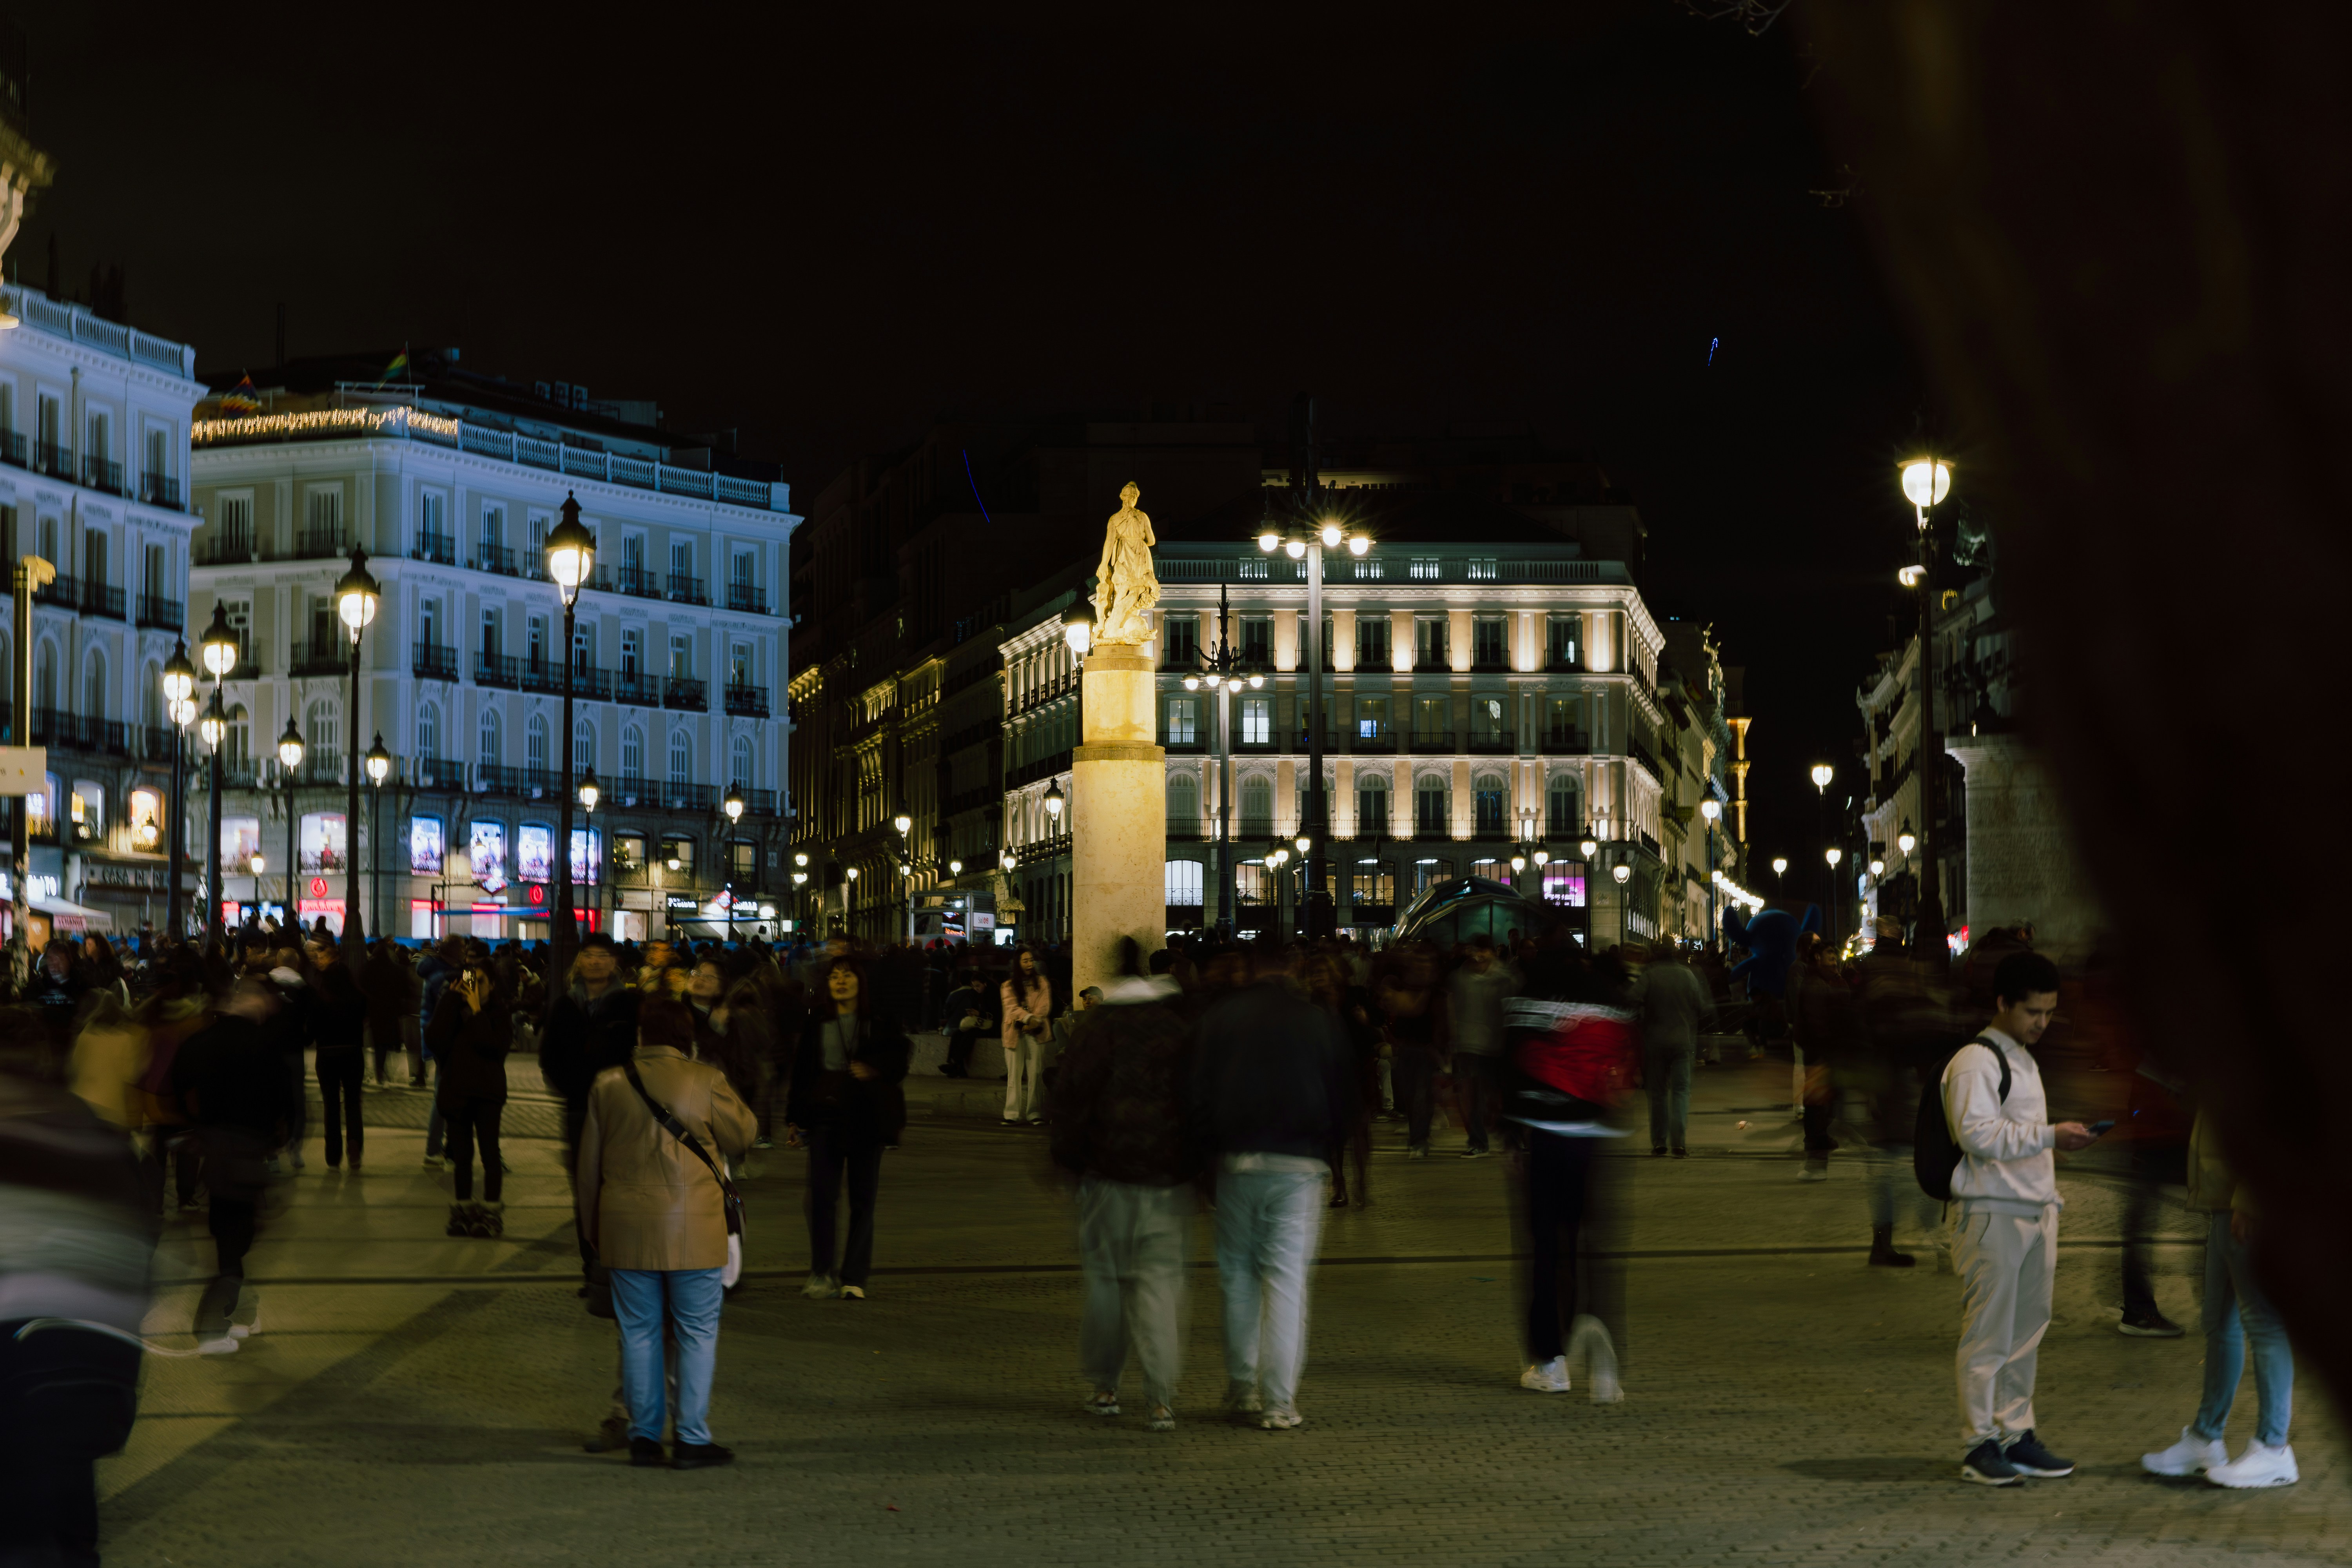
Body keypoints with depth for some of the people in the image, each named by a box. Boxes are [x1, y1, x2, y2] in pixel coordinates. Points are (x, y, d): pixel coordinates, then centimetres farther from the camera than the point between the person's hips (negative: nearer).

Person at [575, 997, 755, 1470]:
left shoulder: (608, 1084, 3)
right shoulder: (705, 1081, -7)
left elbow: (588, 1164, 10)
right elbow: (741, 1137, 4)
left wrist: (591, 1227, 21)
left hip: (627, 1229, 3)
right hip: (692, 1229, -3)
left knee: (639, 1332, 11)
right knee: (697, 1333, 6)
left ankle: (644, 1436, 14)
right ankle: (692, 1439, 5)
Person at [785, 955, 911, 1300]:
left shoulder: (881, 1023, 3)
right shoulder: (816, 1022, 7)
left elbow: (898, 1066, 3)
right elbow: (802, 1069, 9)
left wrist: (874, 1071, -18)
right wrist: (796, 1117, 6)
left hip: (867, 1117, 0)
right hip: (825, 1113, 0)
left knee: (863, 1200, 3)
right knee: (821, 1195, -7)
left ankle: (854, 1278, 9)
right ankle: (821, 1274, 3)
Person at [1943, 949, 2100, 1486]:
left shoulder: (2023, 1060, 21)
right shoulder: (1974, 1061, -8)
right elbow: (1979, 1134, -19)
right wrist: (2051, 1135, -24)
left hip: (2034, 1214, 9)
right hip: (1991, 1215, -9)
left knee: (2027, 1332, 9)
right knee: (1988, 1335, -7)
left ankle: (2018, 1436, 14)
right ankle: (1981, 1445, -4)